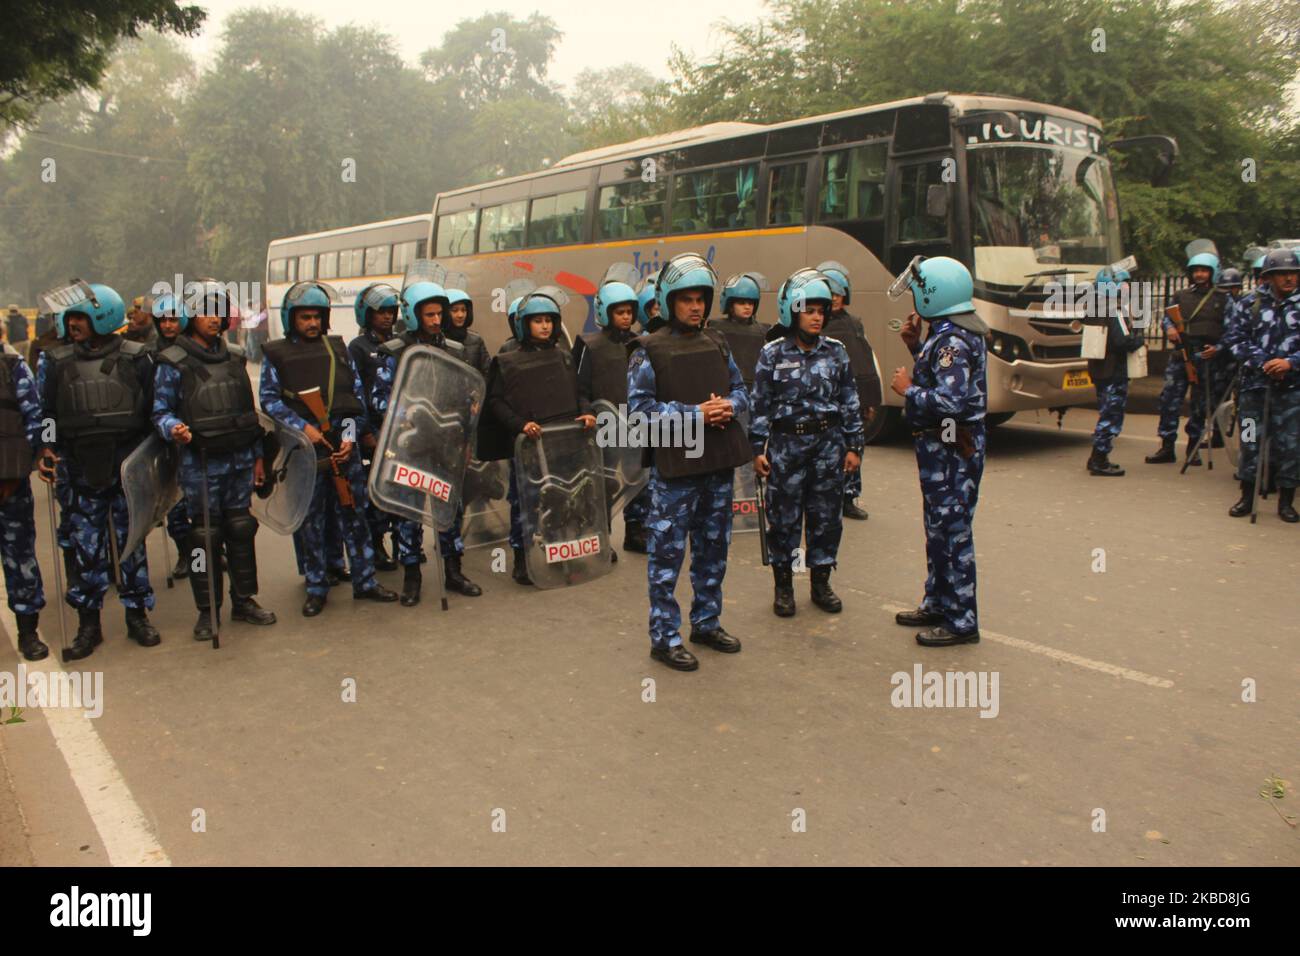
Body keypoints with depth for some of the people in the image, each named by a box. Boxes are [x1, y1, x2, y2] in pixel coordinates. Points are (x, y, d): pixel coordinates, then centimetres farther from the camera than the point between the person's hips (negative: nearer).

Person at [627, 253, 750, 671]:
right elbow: (640, 406, -11)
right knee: (668, 553, 0)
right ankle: (664, 637, 11)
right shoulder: (651, 350, -6)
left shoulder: (717, 343, 11)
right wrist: (695, 414, -18)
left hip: (720, 463, 6)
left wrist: (731, 406, -6)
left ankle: (706, 622, 32)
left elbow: (741, 389, 18)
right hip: (675, 467, -6)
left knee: (713, 548, 16)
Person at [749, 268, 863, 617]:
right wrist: (758, 450, -3)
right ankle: (784, 586, 18)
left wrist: (853, 446, 5)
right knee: (783, 516, 3)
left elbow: (850, 402, 8)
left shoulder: (835, 352, 5)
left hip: (828, 444, 2)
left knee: (827, 516, 8)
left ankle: (821, 582, 24)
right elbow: (760, 404, 0)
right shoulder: (773, 354, -2)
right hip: (786, 444, -2)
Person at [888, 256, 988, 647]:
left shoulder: (952, 341, -21)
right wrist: (916, 347, 9)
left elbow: (950, 401, -29)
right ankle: (937, 604, 32)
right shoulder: (947, 333, 12)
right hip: (940, 448, 11)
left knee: (952, 531, -3)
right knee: (939, 529, 19)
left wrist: (908, 389, -16)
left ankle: (961, 622, 6)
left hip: (951, 450, -11)